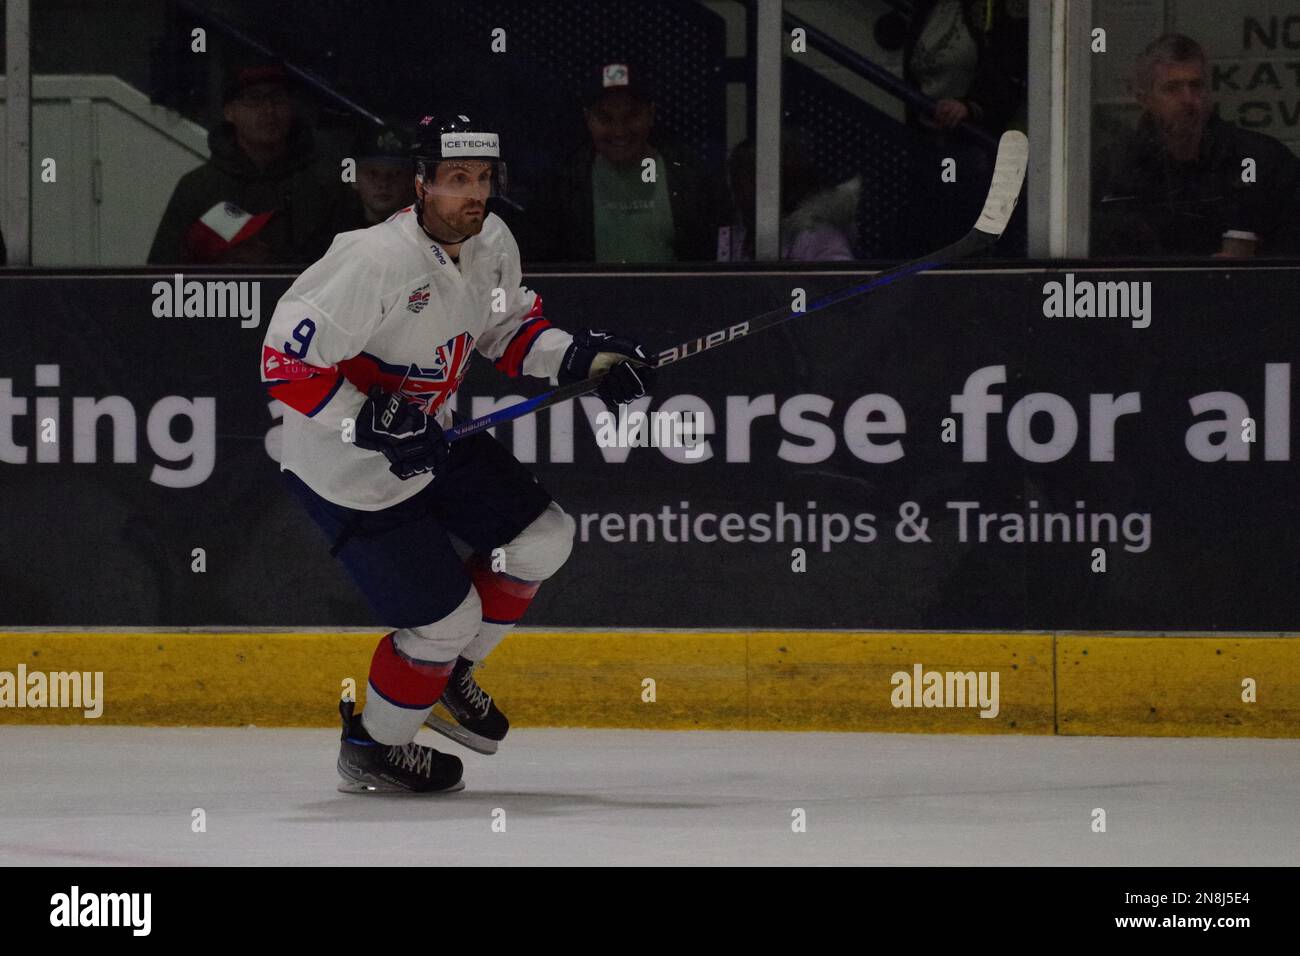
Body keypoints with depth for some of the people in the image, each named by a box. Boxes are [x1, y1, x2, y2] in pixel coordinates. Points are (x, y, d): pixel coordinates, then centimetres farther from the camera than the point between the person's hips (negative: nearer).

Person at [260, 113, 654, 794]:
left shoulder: (492, 244, -5)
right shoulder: (376, 262, -30)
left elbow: (506, 329, 13)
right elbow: (286, 361, -28)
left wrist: (576, 358, -4)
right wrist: (371, 424, -31)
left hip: (429, 441, 8)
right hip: (348, 474, -8)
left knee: (542, 537, 8)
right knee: (445, 617, -5)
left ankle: (447, 675, 26)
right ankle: (370, 748, 19)